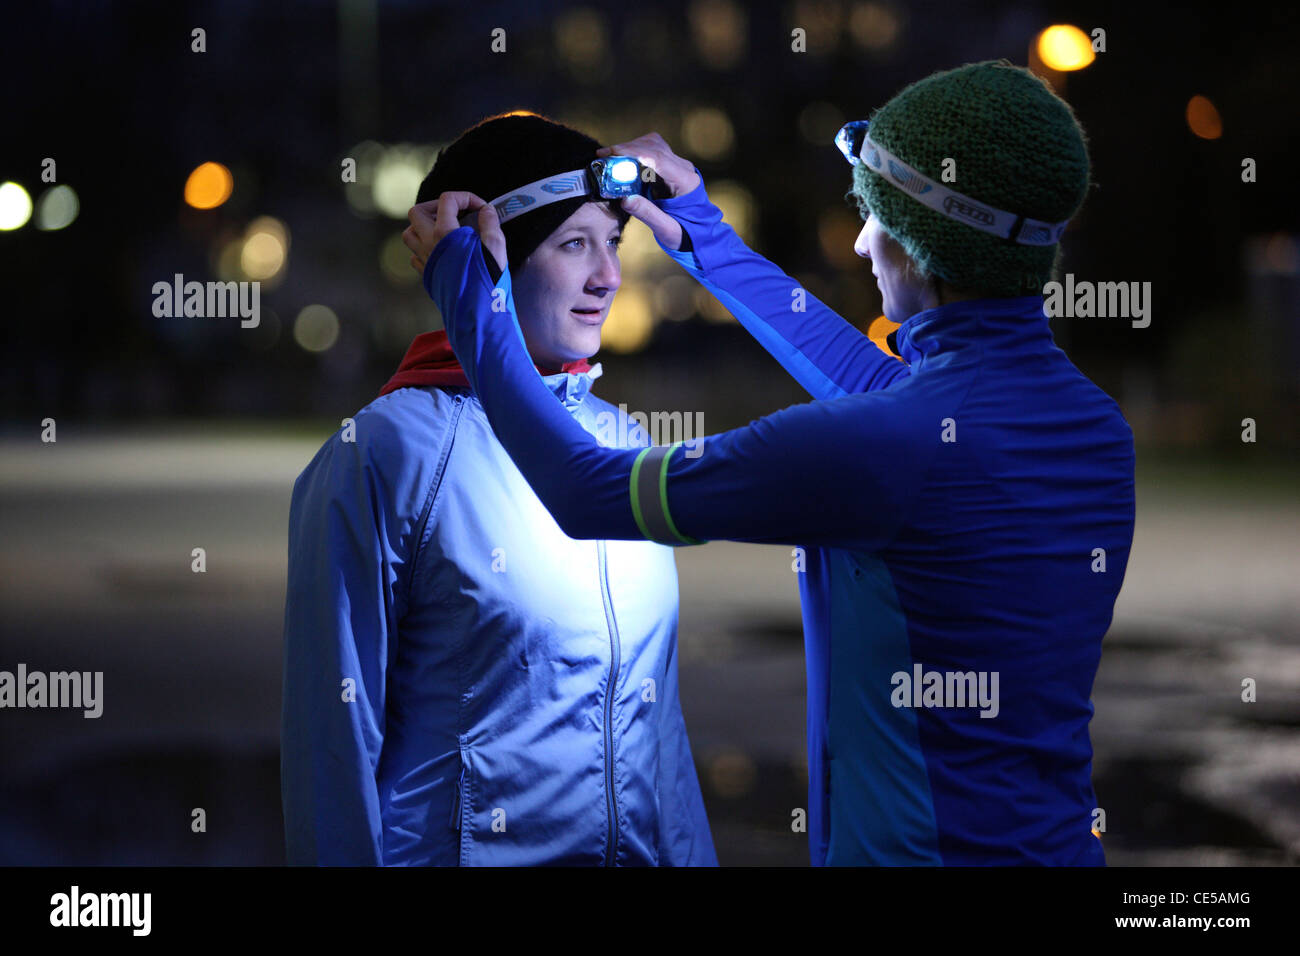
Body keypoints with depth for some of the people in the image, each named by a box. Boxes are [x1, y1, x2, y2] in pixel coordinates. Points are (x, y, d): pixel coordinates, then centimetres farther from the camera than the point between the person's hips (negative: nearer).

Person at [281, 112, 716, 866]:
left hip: (642, 851, 6)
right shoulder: (383, 455, -13)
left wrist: (693, 856, 10)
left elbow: (657, 711, 12)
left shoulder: (624, 444, 6)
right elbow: (334, 740, -12)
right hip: (457, 849, -5)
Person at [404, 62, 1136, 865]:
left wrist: (466, 289, -1)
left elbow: (588, 494, -14)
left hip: (907, 846, -7)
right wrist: (709, 242, 25)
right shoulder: (1101, 428, -1)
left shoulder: (879, 448, -24)